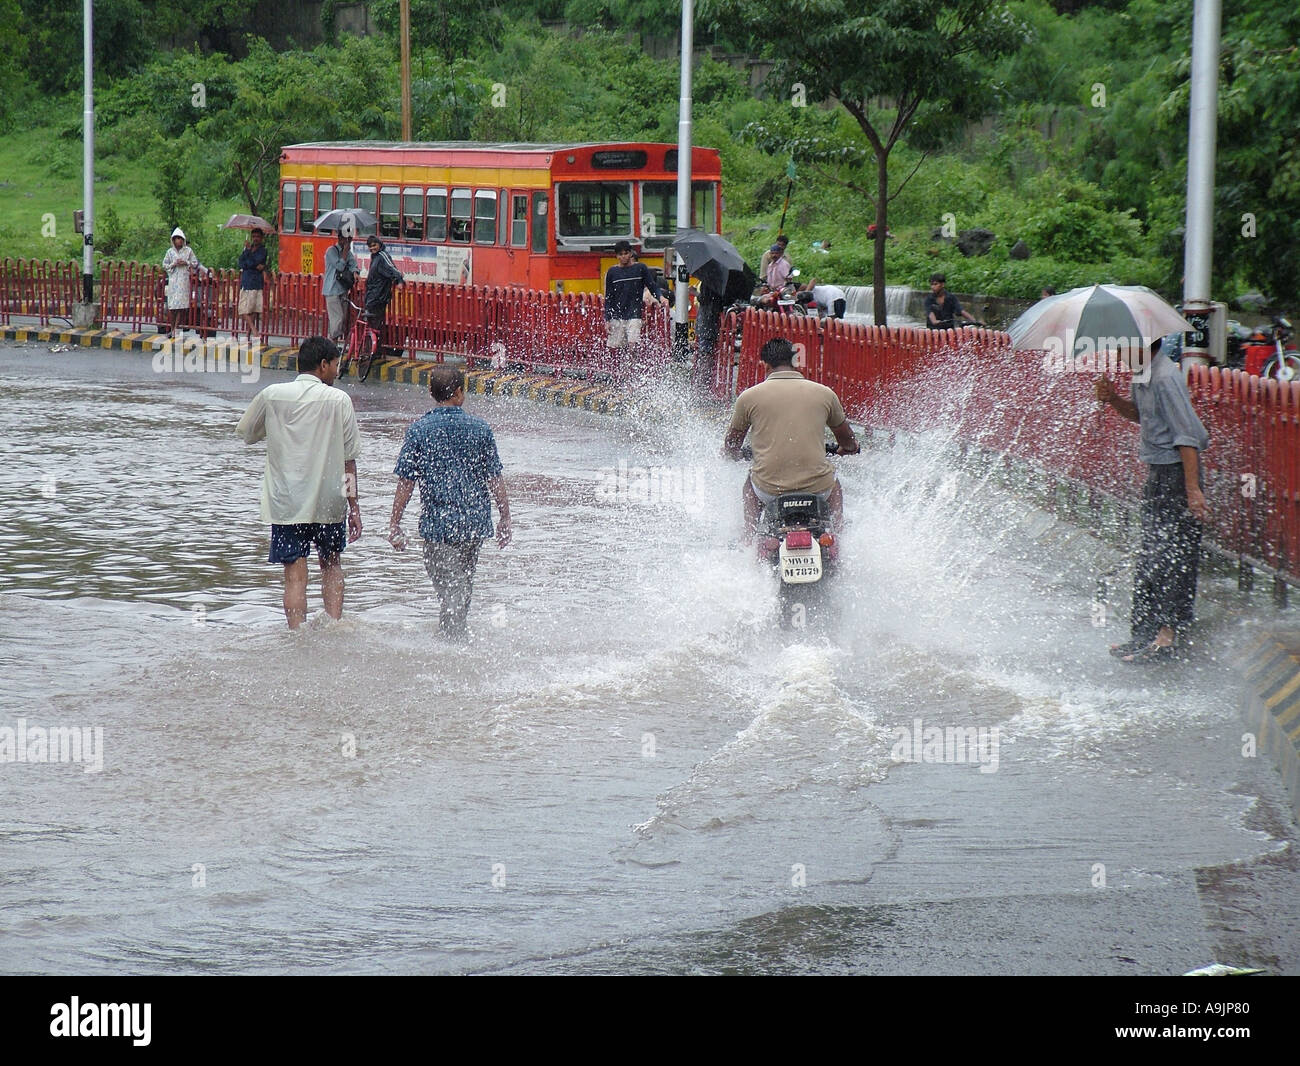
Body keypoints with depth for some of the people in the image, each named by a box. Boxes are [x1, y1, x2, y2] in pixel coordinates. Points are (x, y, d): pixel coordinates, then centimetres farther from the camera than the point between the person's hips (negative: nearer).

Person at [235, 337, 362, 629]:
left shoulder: (272, 395, -2)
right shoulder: (338, 400, -5)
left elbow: (245, 434, 14)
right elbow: (348, 459, -2)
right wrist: (353, 506, 4)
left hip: (285, 503, 0)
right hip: (328, 502, 0)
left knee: (295, 575, 0)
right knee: (331, 564, 22)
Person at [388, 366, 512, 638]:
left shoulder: (418, 430, -6)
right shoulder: (480, 428, 0)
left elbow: (406, 482, -7)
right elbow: (495, 478, 3)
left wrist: (395, 524, -1)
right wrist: (505, 517, 13)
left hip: (439, 524, -3)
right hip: (476, 523, 3)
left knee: (449, 589, -2)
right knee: (464, 583, 19)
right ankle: (458, 634, 32)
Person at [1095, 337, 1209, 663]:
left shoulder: (1165, 379, -21)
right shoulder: (1142, 377, 8)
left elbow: (1188, 435, -22)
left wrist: (1192, 489, -24)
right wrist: (1114, 400, 4)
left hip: (1176, 474, -10)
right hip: (1157, 475, 10)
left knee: (1169, 558, -8)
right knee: (1150, 560, 16)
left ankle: (1165, 637, -6)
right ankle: (1145, 635, 26)